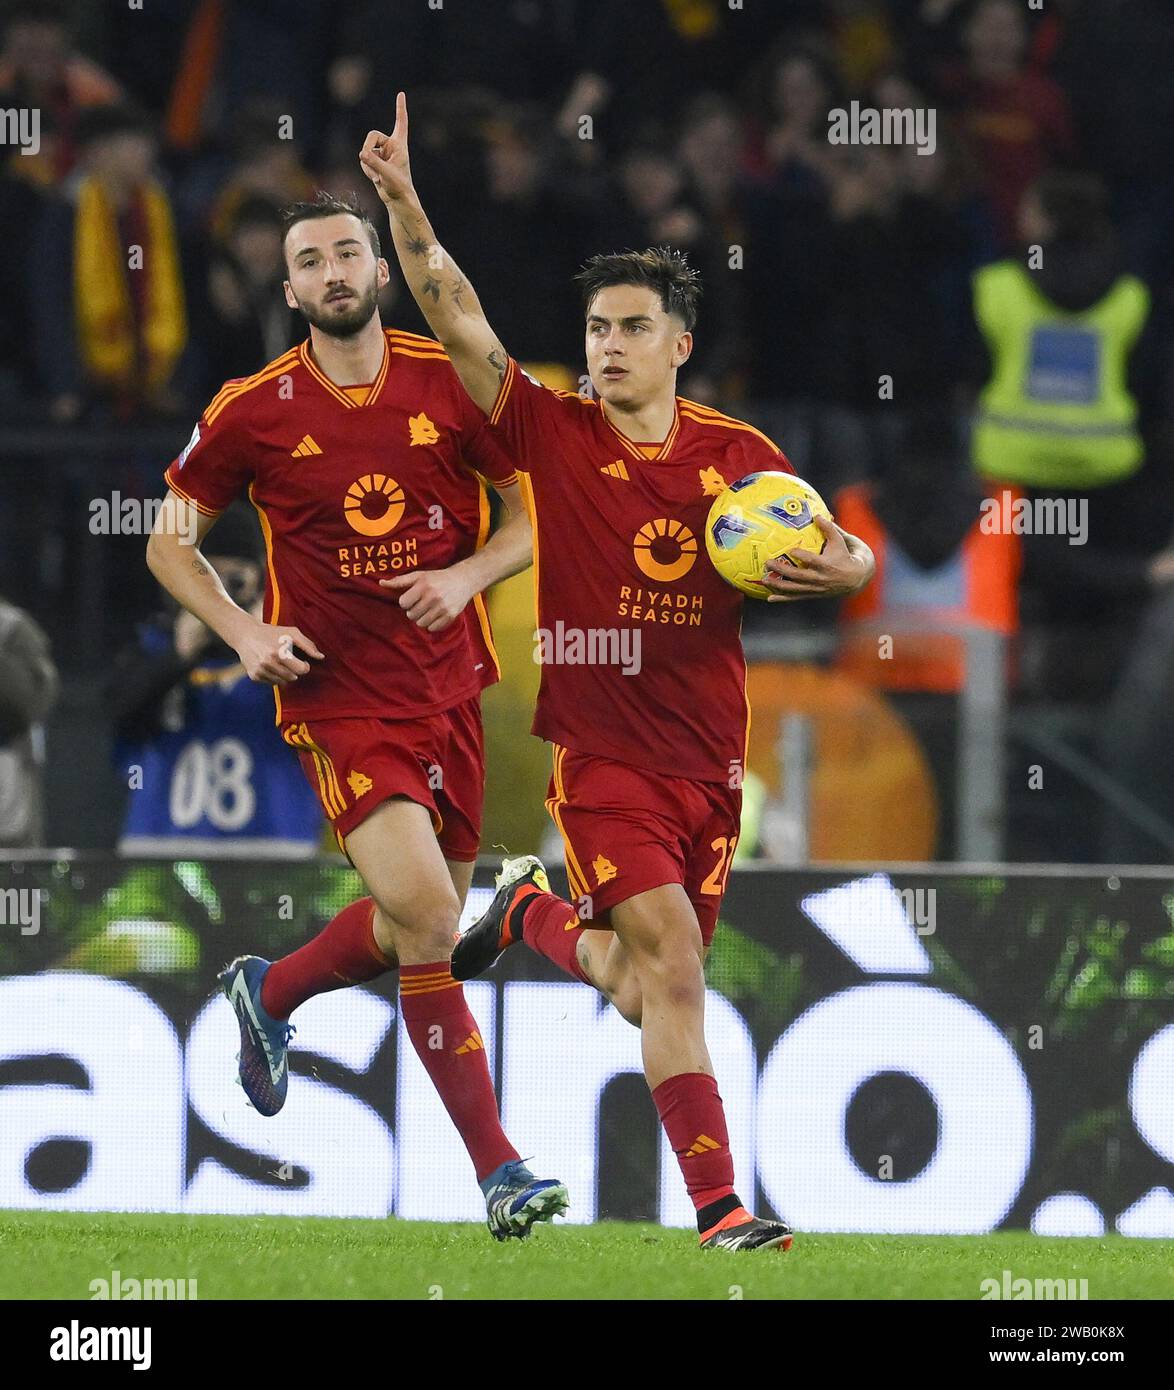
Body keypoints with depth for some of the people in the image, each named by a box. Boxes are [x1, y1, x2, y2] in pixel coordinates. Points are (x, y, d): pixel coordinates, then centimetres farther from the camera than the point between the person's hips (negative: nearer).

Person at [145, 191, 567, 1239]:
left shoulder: (453, 383, -1)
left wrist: (468, 574, -12)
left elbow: (535, 513, 7)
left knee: (427, 927, 12)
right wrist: (243, 630, -8)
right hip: (338, 699, -4)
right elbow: (171, 543, 7)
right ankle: (498, 1169, -10)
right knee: (424, 916, -19)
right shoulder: (252, 413, -5)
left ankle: (272, 991, 42)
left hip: (448, 681, 4)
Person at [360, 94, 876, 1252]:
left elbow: (844, 553, 10)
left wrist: (837, 567, -14)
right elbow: (455, 317, -11)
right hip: (600, 753, -4)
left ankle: (534, 916, 42)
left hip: (708, 759, 4)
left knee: (647, 990, 12)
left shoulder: (739, 455, 3)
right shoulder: (552, 434, -3)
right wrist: (404, 205, -23)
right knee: (674, 968, -17)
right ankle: (717, 1206, -12)